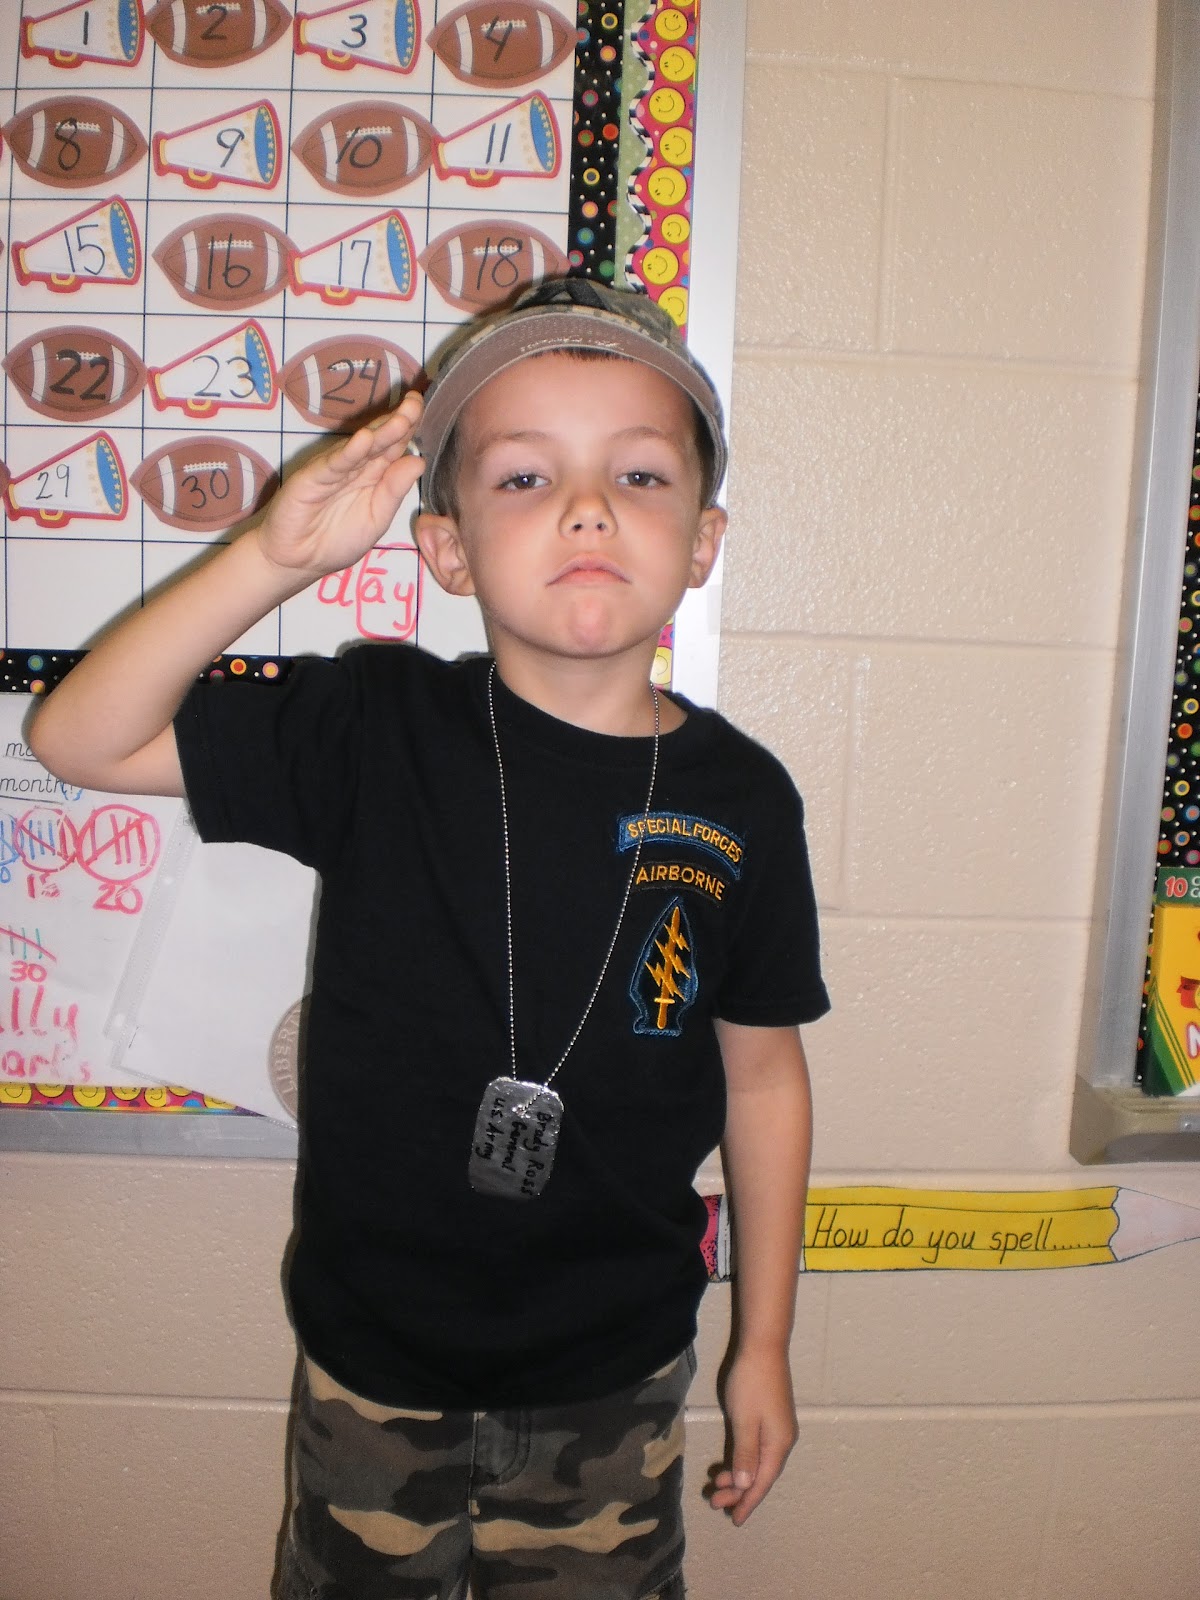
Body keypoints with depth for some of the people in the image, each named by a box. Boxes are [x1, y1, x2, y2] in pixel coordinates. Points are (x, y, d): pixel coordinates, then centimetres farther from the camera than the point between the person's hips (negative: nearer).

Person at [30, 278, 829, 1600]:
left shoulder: (739, 799, -11)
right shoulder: (375, 732, -13)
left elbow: (761, 1073, -2)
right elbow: (79, 739, -12)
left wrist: (764, 1346, 5)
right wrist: (277, 555, -25)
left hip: (613, 1385, 0)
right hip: (372, 1364, 1)